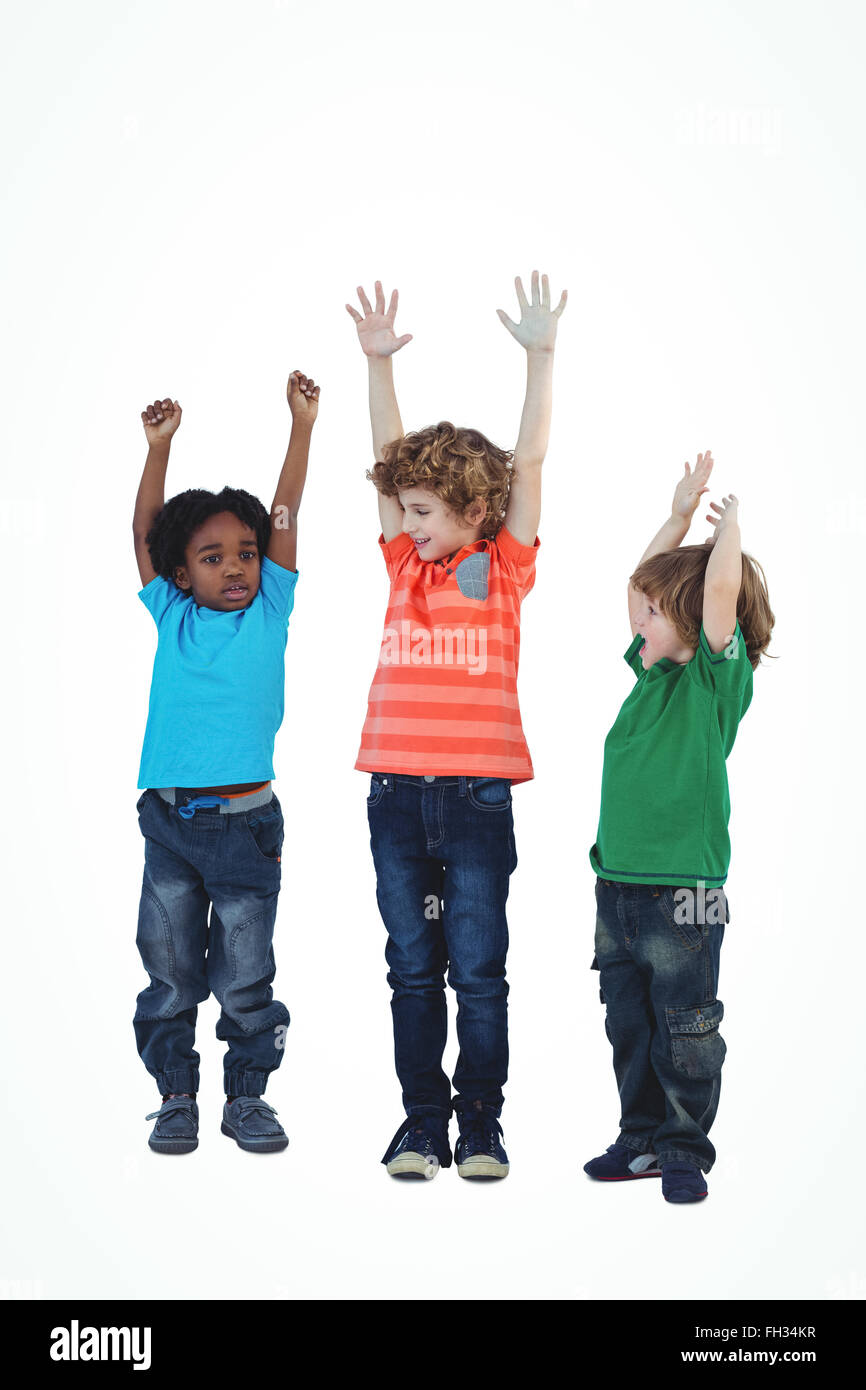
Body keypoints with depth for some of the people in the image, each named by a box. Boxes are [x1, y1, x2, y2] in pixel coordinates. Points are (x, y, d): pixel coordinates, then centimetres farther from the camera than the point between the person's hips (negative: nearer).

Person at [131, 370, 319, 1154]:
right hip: (170, 820, 1)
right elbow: (145, 531, 5)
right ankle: (176, 1096, 22)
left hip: (246, 823, -1)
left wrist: (302, 425, -1)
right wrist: (159, 447, -2)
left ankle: (248, 1095, 20)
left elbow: (285, 517, 1)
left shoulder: (270, 612, 4)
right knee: (169, 975, 9)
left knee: (246, 978, 7)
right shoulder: (171, 616, 6)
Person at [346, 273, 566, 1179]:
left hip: (477, 794, -3)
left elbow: (528, 464, -4)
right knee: (412, 969, 9)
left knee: (478, 971, 4)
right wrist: (378, 361, 0)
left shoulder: (506, 569, 2)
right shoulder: (404, 565, 9)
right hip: (397, 790, 3)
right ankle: (421, 1123, 19)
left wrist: (539, 356, -10)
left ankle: (480, 1126, 16)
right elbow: (387, 454, 7)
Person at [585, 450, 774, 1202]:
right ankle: (642, 1141, 28)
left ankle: (686, 1152, 18)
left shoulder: (718, 679, -9)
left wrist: (730, 519, -8)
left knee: (685, 1031, 4)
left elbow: (719, 588, -22)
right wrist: (681, 512, 15)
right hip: (618, 882, 7)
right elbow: (649, 581, 17)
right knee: (629, 1026, 15)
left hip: (682, 891, -7)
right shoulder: (653, 671, 9)